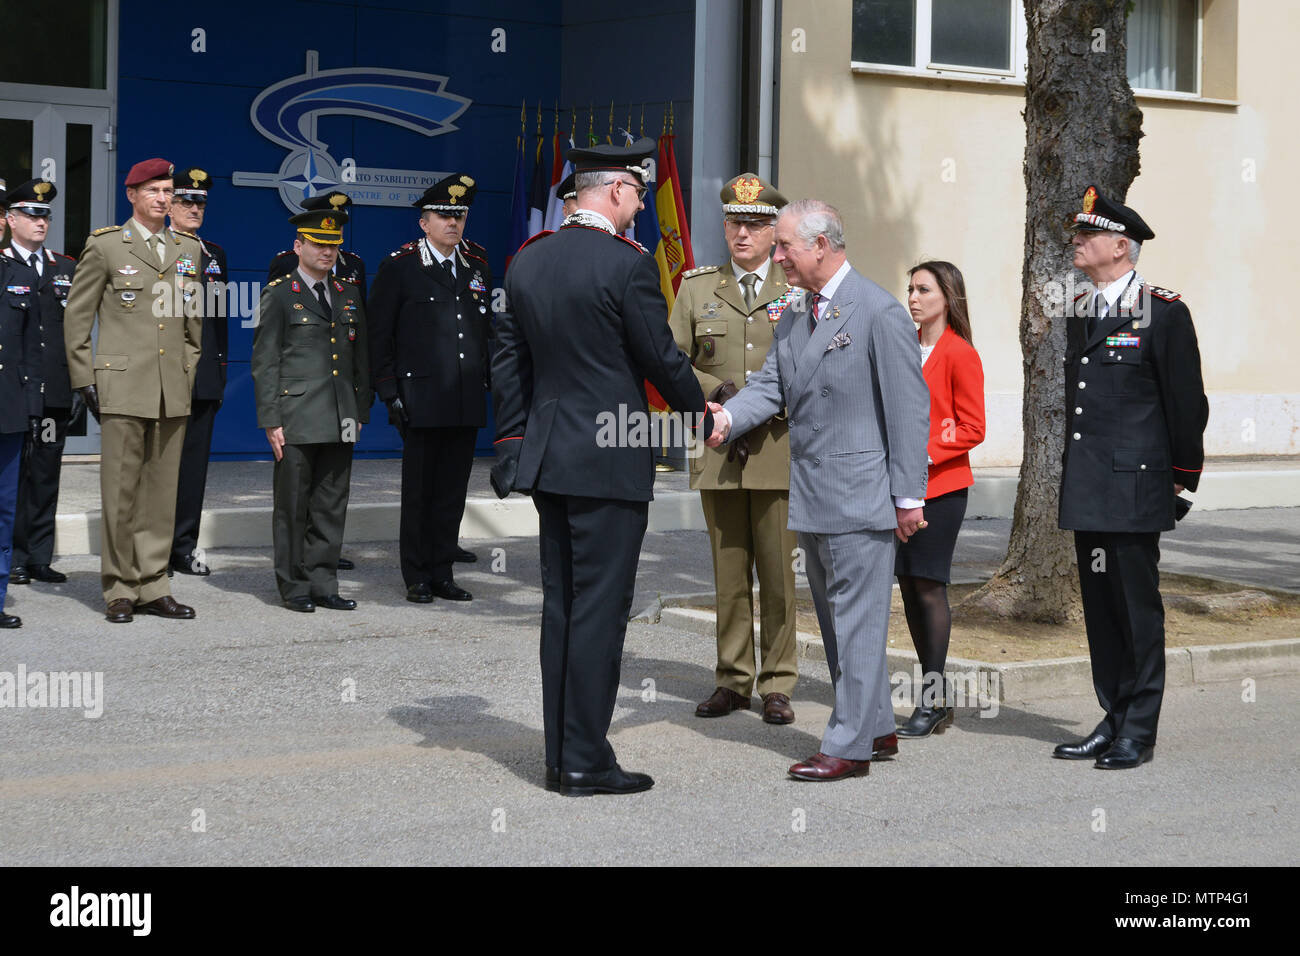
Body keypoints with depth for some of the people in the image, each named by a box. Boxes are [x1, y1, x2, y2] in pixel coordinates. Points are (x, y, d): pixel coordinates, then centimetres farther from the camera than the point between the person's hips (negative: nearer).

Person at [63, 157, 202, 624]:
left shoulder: (189, 249, 13)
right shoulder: (105, 246, 1)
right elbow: (75, 315, 2)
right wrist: (84, 379, -2)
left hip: (174, 391, 4)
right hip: (122, 385, -4)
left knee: (162, 489, 6)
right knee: (120, 490, -2)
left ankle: (152, 585, 12)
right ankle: (120, 590, 6)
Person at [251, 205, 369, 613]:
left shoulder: (348, 295, 15)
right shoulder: (279, 295, -1)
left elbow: (360, 358, 19)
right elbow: (264, 362, -3)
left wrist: (360, 412, 13)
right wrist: (271, 421, -9)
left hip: (340, 422, 5)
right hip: (297, 420, -5)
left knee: (332, 506, 6)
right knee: (292, 505, 1)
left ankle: (322, 583, 13)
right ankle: (294, 587, 9)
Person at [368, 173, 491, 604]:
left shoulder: (478, 269, 14)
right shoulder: (399, 267, -2)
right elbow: (379, 336, -2)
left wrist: (492, 385, 12)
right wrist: (389, 392, -8)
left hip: (467, 403, 5)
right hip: (422, 402, -5)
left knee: (453, 491, 8)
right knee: (419, 492, 2)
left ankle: (443, 572, 15)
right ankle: (418, 577, 9)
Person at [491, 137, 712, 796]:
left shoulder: (528, 260, 8)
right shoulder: (626, 264, -14)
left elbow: (509, 362, 13)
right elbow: (662, 358, -8)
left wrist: (511, 444, 19)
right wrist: (702, 416, 9)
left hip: (546, 456, 7)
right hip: (609, 461, -7)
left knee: (561, 605, 12)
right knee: (599, 608, -3)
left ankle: (559, 755, 16)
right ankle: (586, 761, 0)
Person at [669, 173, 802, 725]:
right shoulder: (696, 288, 10)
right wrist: (719, 392, -7)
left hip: (781, 452, -2)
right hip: (717, 453, 2)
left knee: (779, 573, -1)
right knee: (729, 572, 6)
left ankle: (777, 686, 7)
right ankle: (732, 681, 14)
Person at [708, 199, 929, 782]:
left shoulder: (879, 312, -12)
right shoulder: (793, 321, 13)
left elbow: (909, 408, -12)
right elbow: (771, 385, 9)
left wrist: (908, 495, -14)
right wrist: (728, 416, -14)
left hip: (860, 493, -9)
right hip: (812, 496, 9)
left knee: (857, 617, -4)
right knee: (834, 617, 16)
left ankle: (850, 745, 0)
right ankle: (877, 728, 27)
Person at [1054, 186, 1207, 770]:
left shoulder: (1164, 312, -7)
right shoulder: (1080, 313, 14)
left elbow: (1186, 403, -4)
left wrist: (1183, 479, -2)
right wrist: (1070, 475, 17)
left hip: (1135, 484, -7)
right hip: (1086, 490, 7)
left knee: (1137, 605, -2)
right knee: (1099, 604, 10)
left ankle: (1139, 732, 5)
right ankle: (1113, 721, 19)